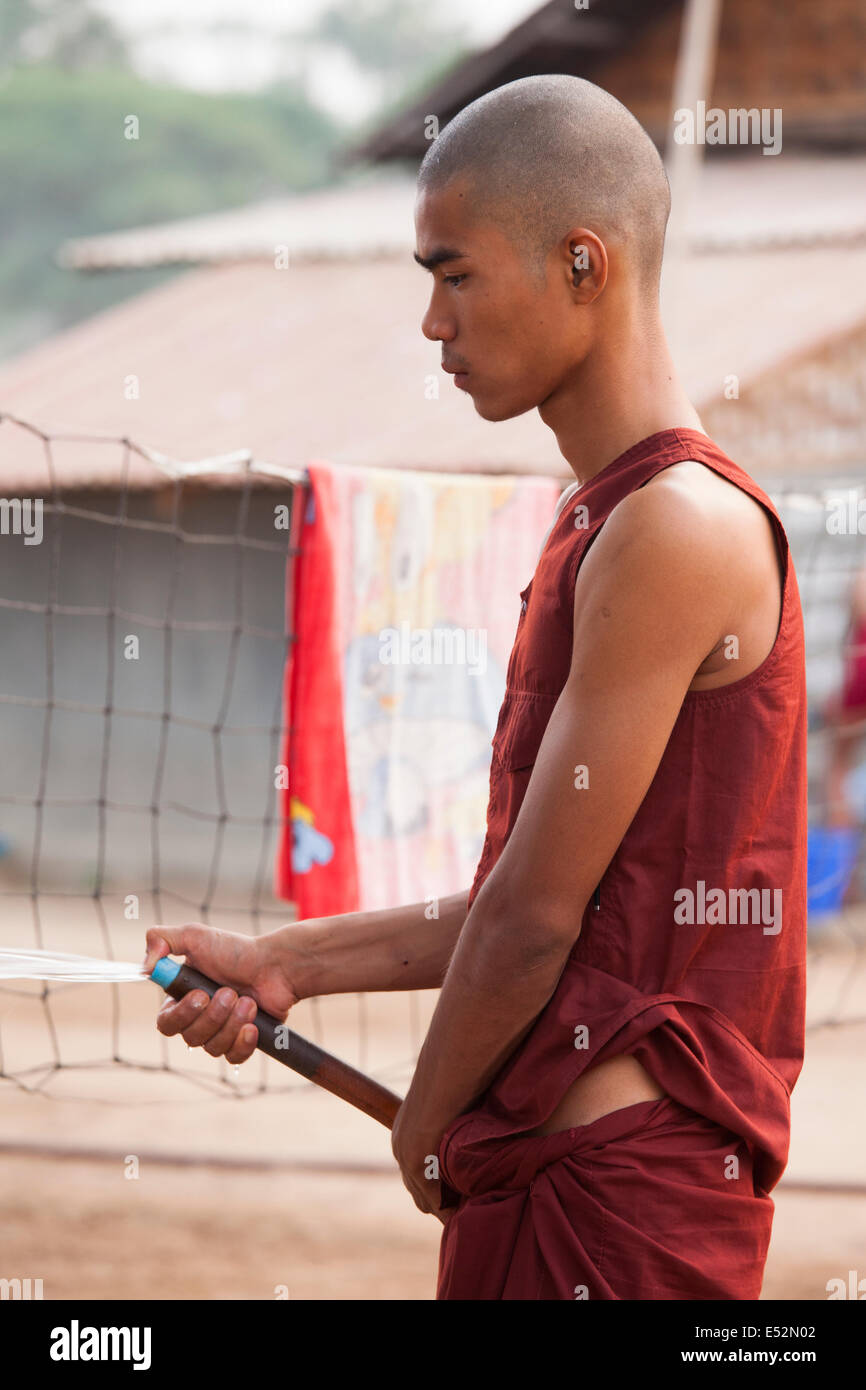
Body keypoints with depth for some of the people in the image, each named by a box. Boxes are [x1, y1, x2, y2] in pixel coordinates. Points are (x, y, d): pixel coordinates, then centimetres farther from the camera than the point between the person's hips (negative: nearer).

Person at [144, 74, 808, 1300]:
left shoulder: (680, 527, -16)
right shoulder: (599, 526, 16)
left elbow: (537, 915, -15)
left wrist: (427, 1129, -1)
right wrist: (286, 966, 16)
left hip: (621, 1196, -9)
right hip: (535, 1175, 9)